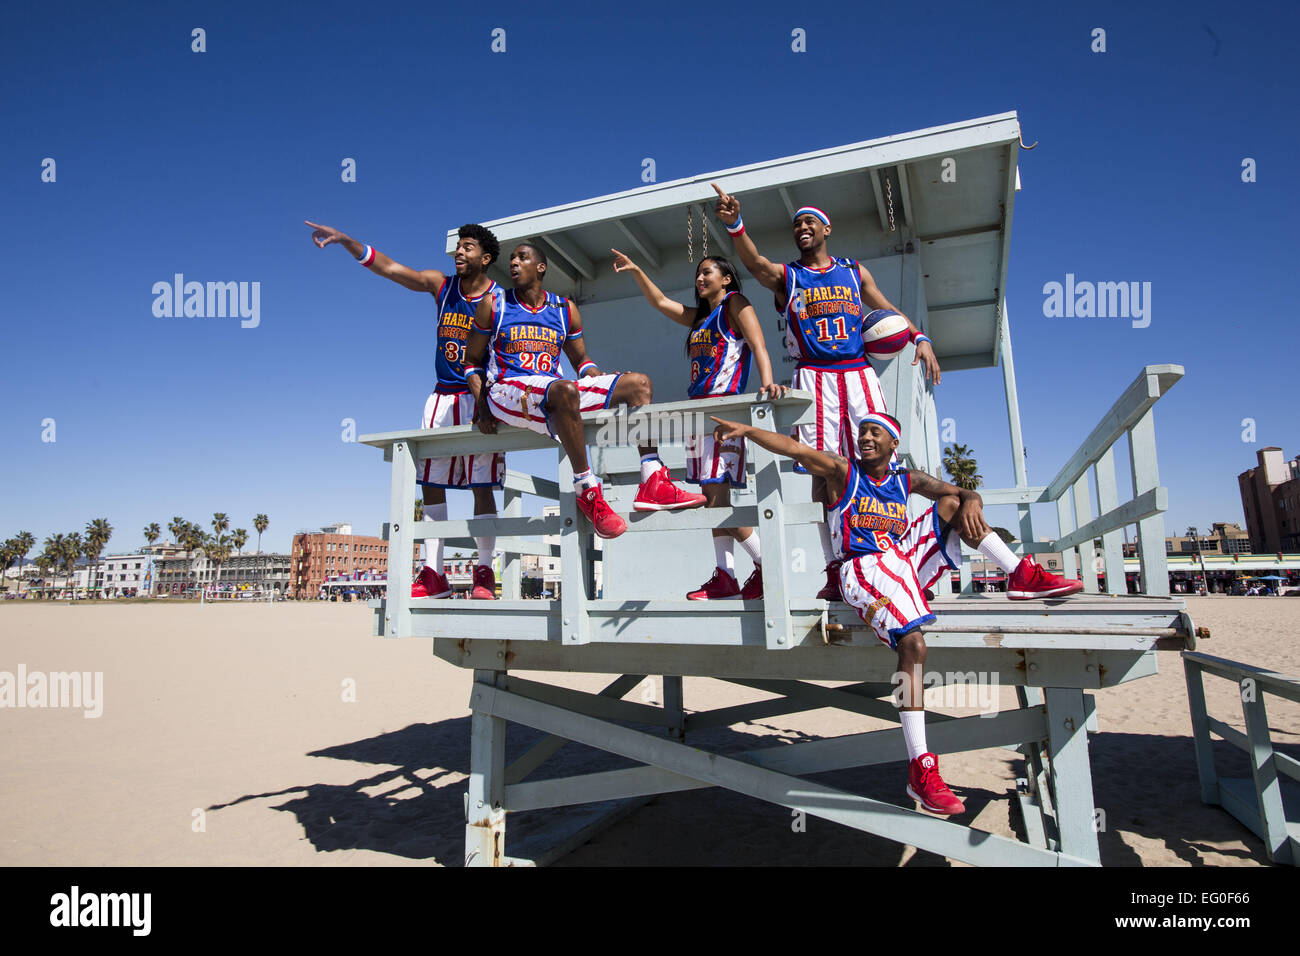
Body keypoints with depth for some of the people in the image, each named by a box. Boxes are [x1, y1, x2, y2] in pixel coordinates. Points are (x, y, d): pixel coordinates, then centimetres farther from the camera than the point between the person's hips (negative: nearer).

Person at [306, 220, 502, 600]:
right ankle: (433, 574, 4)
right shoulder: (440, 285, 9)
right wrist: (345, 240, -6)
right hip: (442, 396, 4)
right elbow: (388, 267, 3)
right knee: (431, 483, 0)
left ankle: (484, 573, 0)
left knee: (482, 487, -6)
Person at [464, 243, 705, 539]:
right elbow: (473, 361, 12)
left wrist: (602, 380, 1)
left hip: (556, 390, 5)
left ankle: (653, 484, -20)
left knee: (639, 382, -7)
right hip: (507, 390, -5)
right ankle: (587, 492, -32)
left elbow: (581, 360, 23)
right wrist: (482, 406, -4)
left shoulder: (565, 310, 16)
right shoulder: (493, 305, 10)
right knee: (564, 390, -40)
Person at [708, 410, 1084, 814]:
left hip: (907, 562, 6)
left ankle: (1023, 576, -2)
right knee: (912, 642, -29)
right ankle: (919, 770, -29)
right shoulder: (843, 472, 6)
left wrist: (971, 503, -11)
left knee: (952, 504, -1)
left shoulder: (906, 480, 18)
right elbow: (794, 448, -5)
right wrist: (747, 430, -17)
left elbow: (965, 494, 13)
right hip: (864, 568, -6)